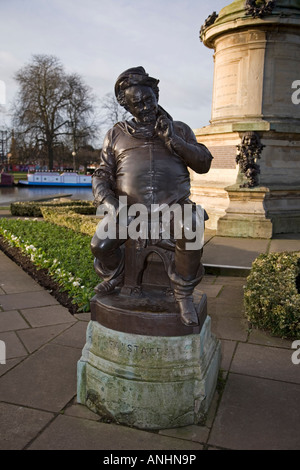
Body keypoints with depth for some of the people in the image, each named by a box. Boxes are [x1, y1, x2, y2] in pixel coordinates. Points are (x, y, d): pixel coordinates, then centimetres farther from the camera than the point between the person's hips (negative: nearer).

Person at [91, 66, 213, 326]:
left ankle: (184, 293, -9)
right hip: (130, 207, 2)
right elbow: (102, 177, 10)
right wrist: (112, 205, -9)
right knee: (100, 244, -19)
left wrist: (174, 141, -8)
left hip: (173, 204, -1)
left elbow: (204, 163, 5)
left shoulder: (179, 129, 15)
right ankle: (114, 276, 17)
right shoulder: (117, 135, 14)